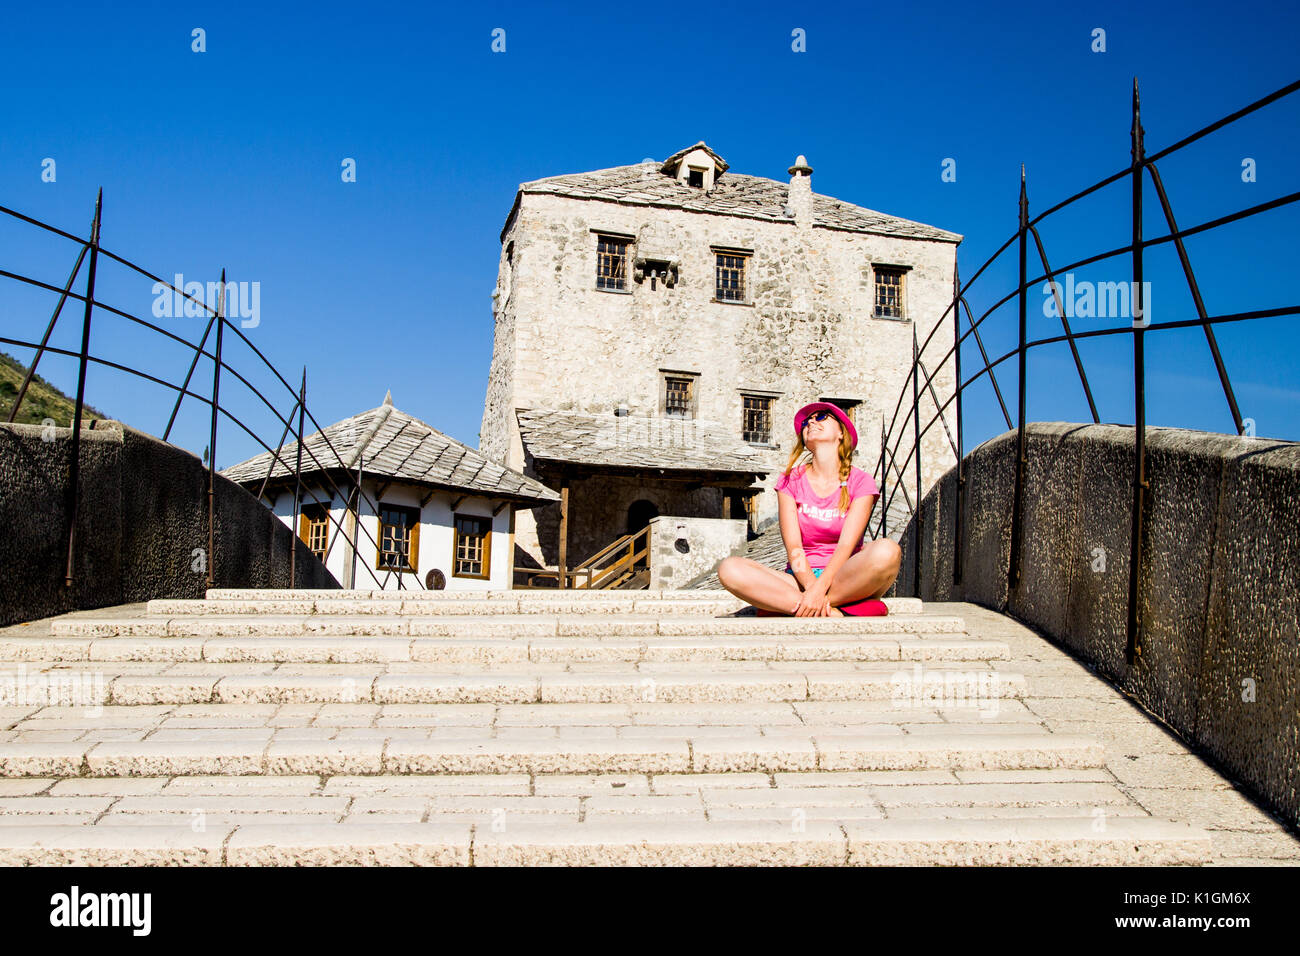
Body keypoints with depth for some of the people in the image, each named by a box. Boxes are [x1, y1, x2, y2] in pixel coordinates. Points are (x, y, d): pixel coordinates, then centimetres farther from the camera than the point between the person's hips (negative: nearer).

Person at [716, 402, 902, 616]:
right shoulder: (791, 480, 8)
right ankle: (837, 613, -33)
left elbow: (847, 545, -10)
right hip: (801, 579, 1)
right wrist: (811, 588, -22)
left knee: (887, 551, -33)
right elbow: (793, 547, -4)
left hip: (844, 578, -1)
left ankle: (778, 605, -29)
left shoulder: (861, 482, 4)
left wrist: (819, 589, -26)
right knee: (730, 568, -26)